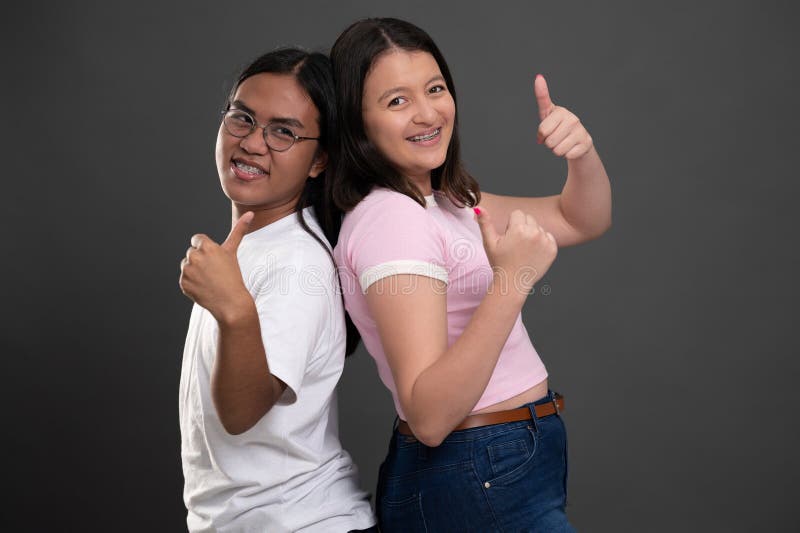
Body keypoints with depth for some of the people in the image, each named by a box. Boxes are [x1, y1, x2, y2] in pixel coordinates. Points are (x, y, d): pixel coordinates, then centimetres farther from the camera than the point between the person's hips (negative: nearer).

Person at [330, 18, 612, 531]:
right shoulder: (389, 216, -20)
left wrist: (583, 153, -7)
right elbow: (428, 417, -28)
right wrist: (511, 282, -35)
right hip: (476, 488, -9)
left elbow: (583, 220, 13)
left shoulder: (444, 204, 9)